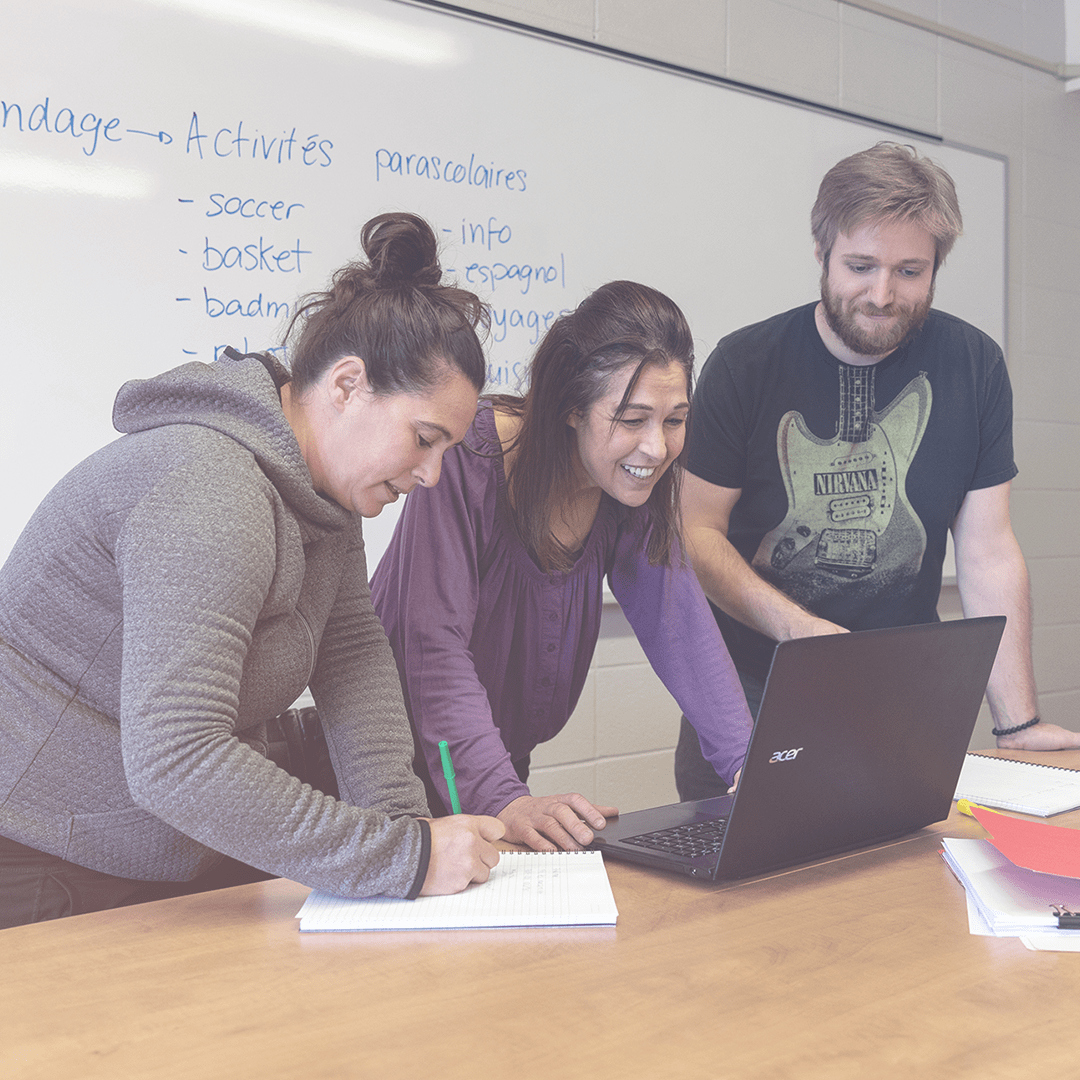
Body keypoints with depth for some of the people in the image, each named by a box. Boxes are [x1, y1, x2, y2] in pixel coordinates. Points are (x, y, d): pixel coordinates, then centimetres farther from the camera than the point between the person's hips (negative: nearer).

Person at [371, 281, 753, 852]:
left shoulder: (633, 481, -6)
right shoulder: (469, 458, -24)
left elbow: (679, 622, -9)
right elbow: (436, 646, -29)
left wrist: (749, 763, -21)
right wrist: (502, 800, -39)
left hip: (508, 758, 4)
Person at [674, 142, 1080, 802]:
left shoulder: (973, 367, -1)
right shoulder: (745, 364, -7)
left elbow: (989, 553, -2)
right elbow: (697, 532, -7)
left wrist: (1020, 724, -7)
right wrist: (795, 626, -23)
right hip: (751, 691, -1)